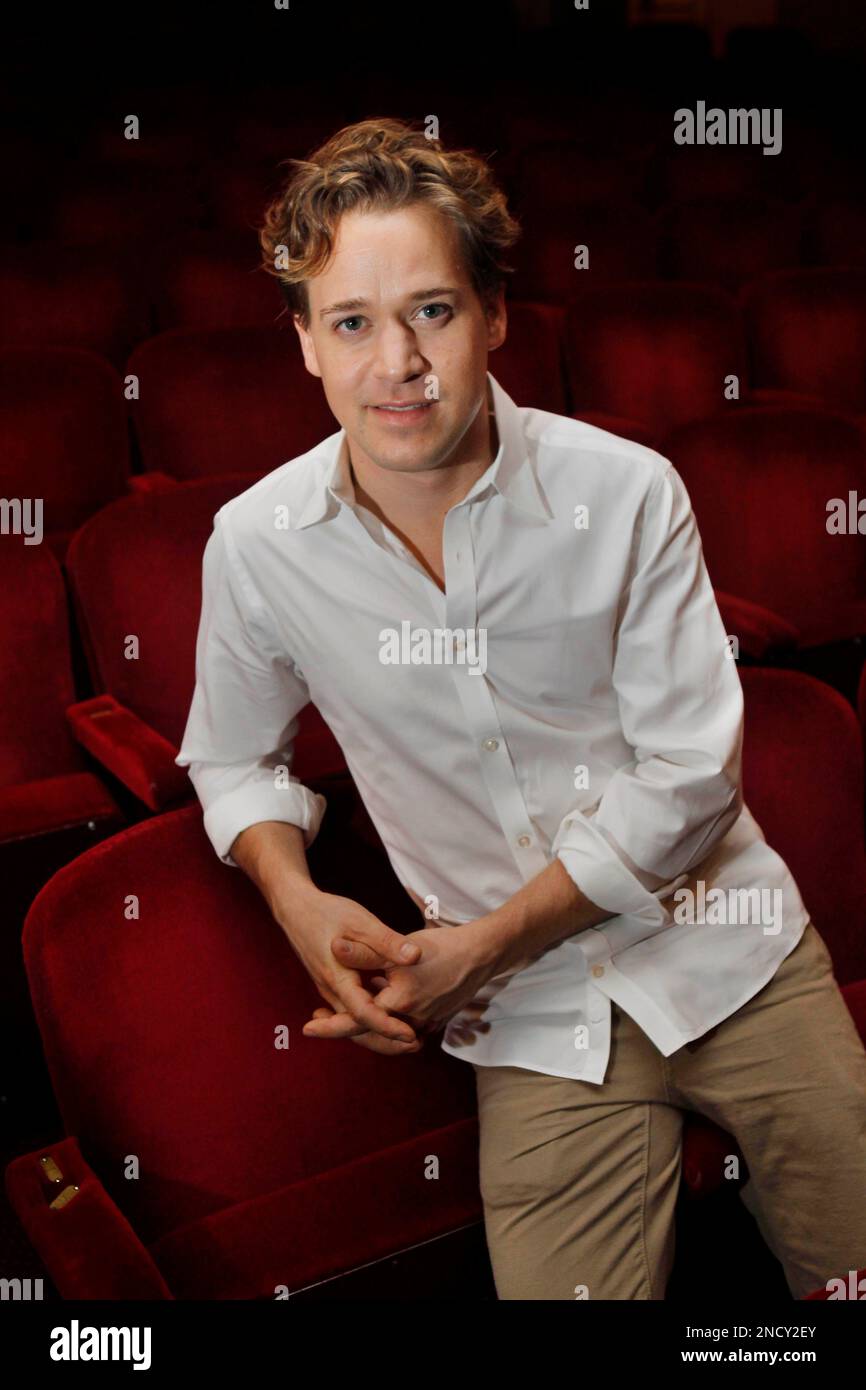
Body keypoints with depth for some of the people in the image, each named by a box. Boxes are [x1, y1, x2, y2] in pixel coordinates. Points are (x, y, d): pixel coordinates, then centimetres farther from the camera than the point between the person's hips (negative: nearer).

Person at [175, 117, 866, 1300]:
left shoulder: (627, 494, -12)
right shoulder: (254, 546, -7)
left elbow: (691, 774, -12)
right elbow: (233, 759, 9)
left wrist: (484, 944, -14)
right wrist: (298, 902, -10)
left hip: (723, 948, 0)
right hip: (535, 1016, 1)